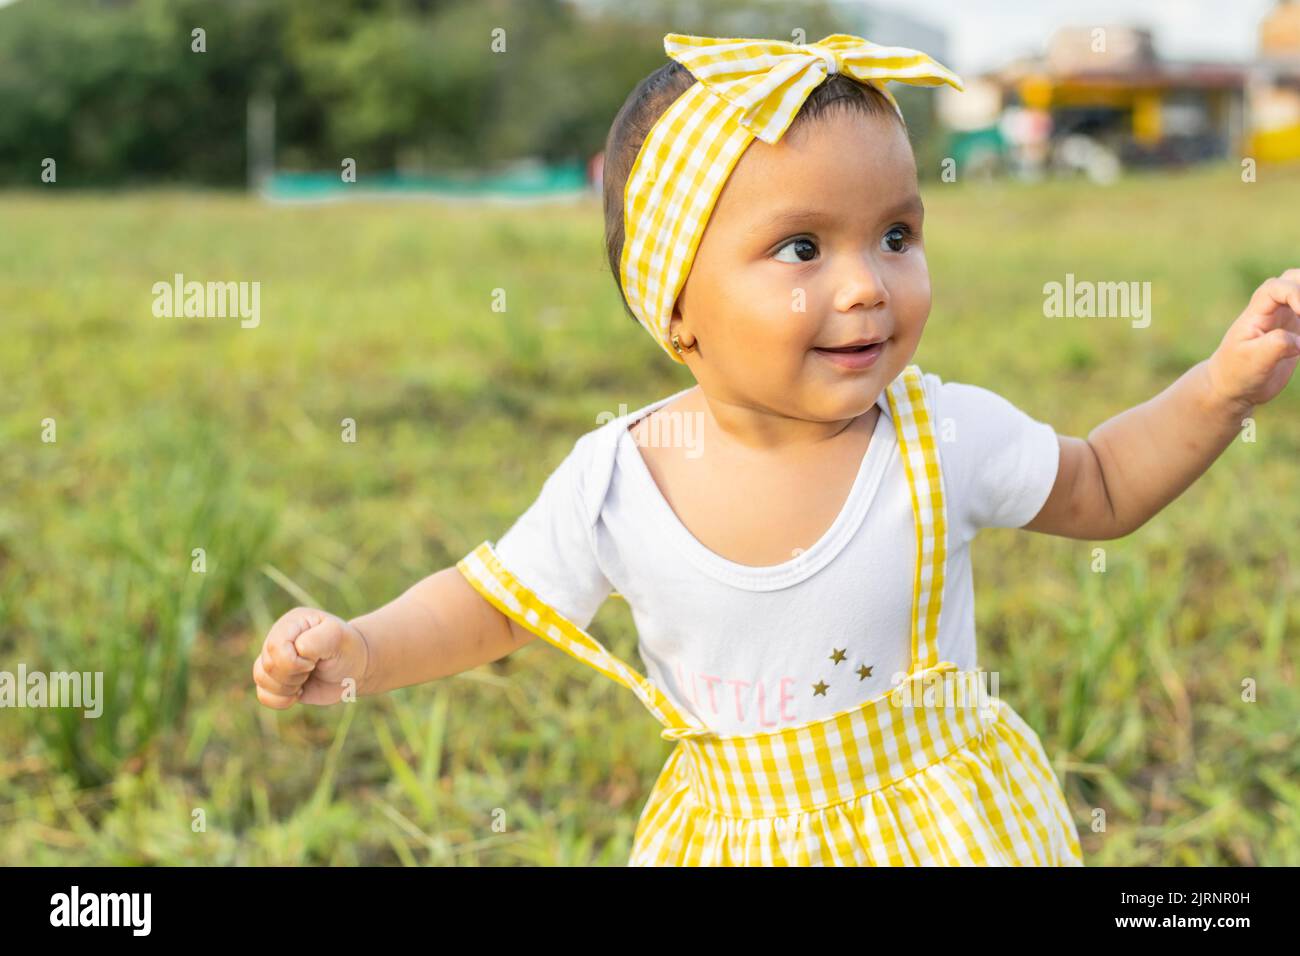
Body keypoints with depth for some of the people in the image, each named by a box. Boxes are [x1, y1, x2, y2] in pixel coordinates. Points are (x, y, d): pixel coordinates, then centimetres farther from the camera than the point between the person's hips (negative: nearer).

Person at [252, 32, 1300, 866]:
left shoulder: (944, 437, -16)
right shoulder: (615, 480, -17)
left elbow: (1098, 491, 2)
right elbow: (493, 601, -2)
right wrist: (360, 647, -20)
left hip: (949, 830, -1)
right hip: (732, 836, 1)